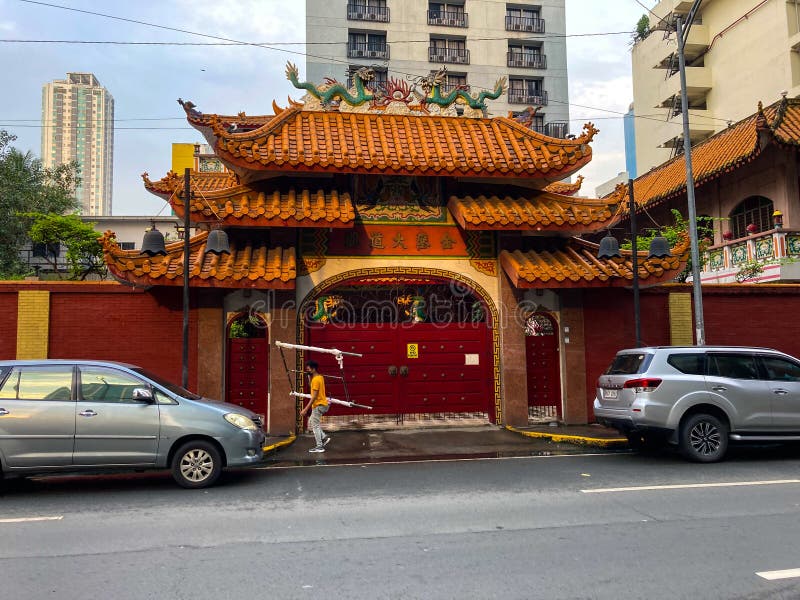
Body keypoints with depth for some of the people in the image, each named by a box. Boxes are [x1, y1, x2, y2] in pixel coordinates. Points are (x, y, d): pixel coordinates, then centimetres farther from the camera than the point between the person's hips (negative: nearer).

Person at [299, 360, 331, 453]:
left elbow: (314, 396, -24)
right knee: (311, 422, 18)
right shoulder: (320, 377, 11)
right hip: (321, 404, 10)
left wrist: (306, 409, -24)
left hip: (318, 405, -10)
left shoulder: (315, 380, -19)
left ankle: (319, 447, 3)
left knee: (315, 425, -2)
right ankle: (324, 437, 15)